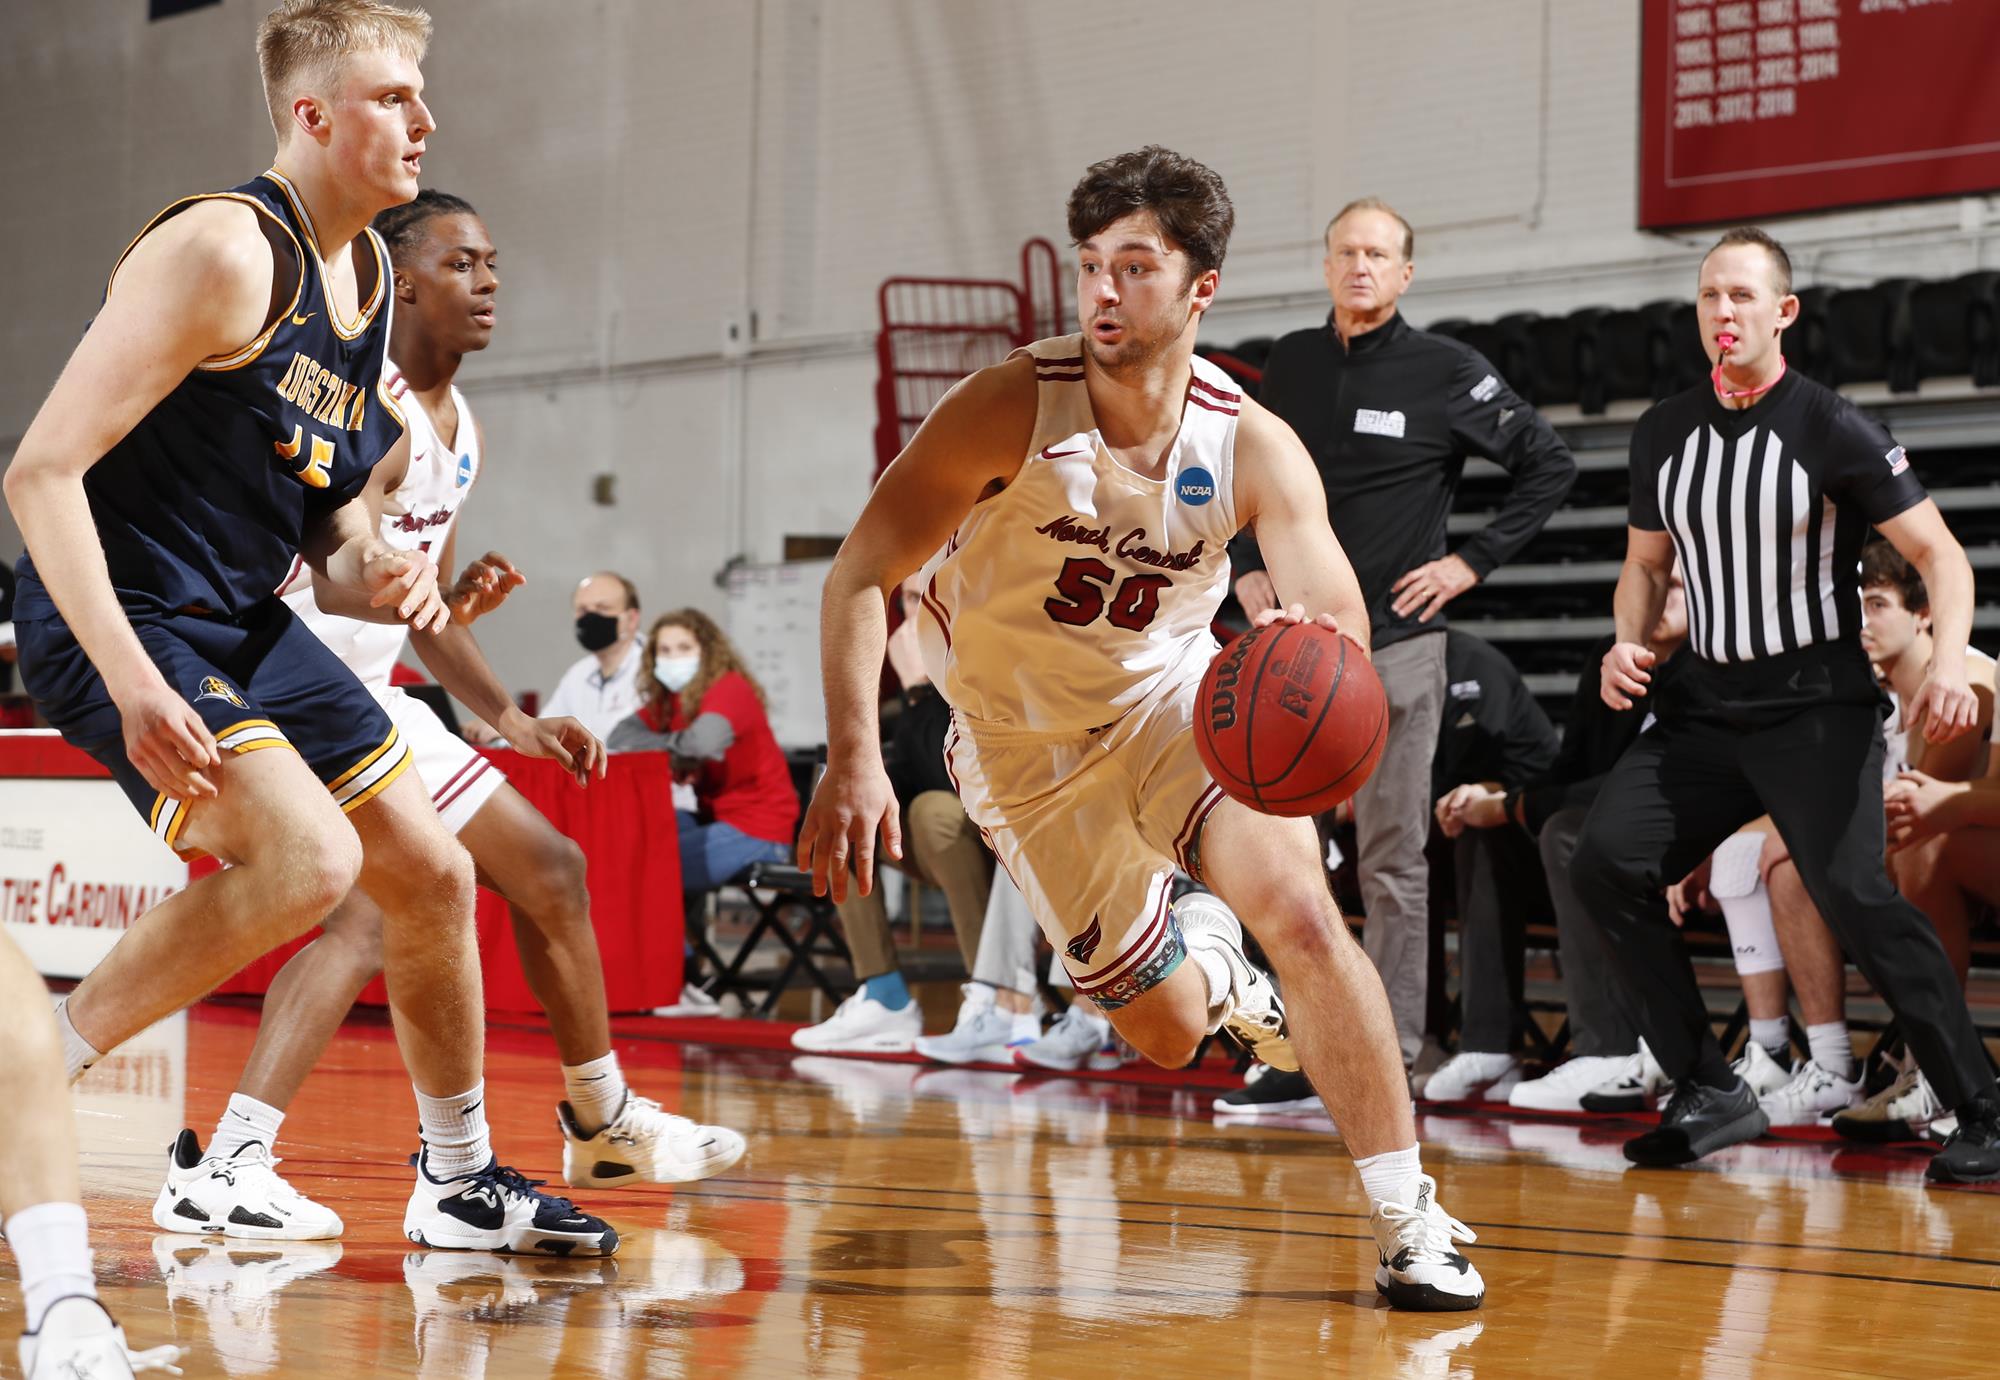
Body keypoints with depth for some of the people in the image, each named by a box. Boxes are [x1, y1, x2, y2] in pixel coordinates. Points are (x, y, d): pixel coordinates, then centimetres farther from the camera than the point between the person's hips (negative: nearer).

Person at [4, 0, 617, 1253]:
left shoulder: (370, 272, 8)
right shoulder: (224, 251, -20)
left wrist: (374, 573, -4)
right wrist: (128, 679, -31)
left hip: (247, 626, 9)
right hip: (118, 625, -9)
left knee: (432, 875, 11)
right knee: (309, 858, -28)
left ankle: (460, 1183, 29)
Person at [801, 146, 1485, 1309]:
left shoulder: (1253, 448, -20)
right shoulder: (1012, 409, -24)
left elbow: (1336, 619, -32)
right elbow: (862, 573, -22)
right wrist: (855, 759, -33)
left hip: (1173, 697, 0)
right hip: (1026, 745, 0)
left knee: (1302, 912, -25)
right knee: (1168, 1035, 4)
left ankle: (1411, 1223, -14)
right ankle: (1201, 961, 44)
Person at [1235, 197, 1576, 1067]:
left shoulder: (1448, 372, -4)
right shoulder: (1289, 364, 9)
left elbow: (1549, 465, 0)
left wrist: (1474, 562, -5)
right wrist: (1247, 567, 9)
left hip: (1394, 645, -4)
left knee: (1392, 862, -1)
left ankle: (1392, 1055, 5)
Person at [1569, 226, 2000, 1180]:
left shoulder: (1832, 430, -8)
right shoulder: (1664, 433, 8)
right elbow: (1647, 563, 20)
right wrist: (1628, 642, -1)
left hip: (1817, 707, -6)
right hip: (1707, 706, 6)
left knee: (1855, 896, -22)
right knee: (1604, 863, -9)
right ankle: (1711, 1094, 1)